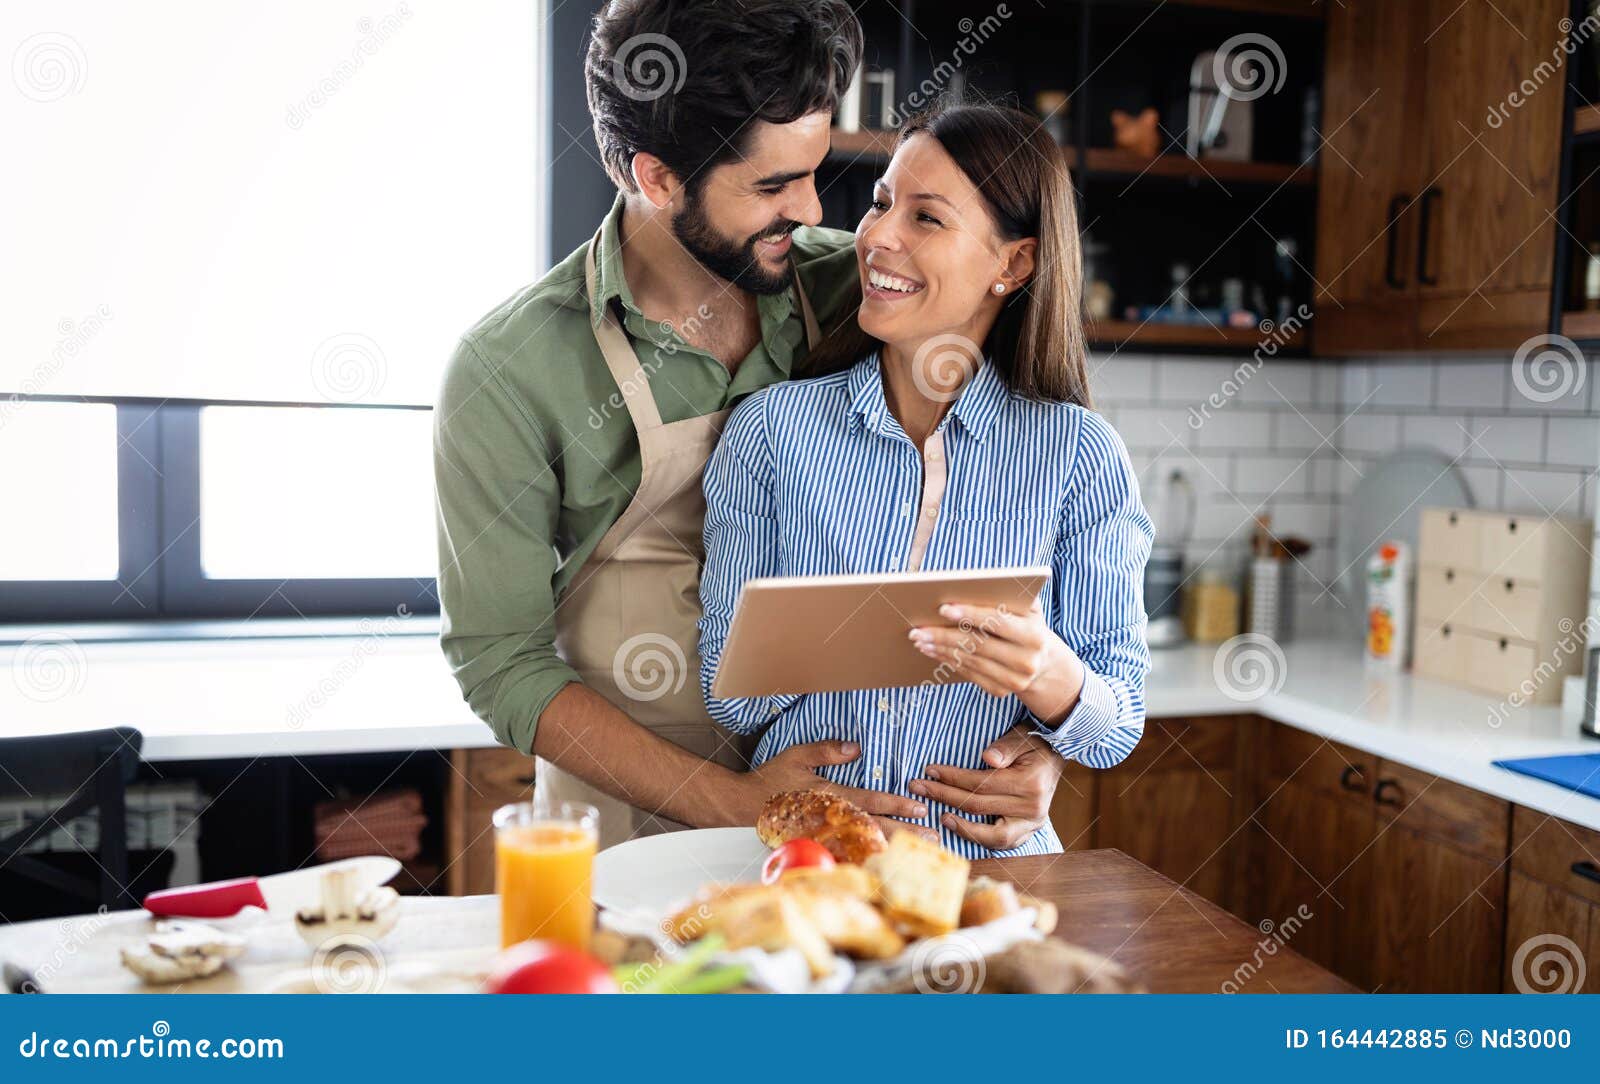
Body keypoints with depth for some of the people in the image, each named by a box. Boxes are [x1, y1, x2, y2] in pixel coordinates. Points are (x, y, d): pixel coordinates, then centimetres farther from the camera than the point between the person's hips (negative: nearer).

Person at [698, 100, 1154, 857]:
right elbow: (728, 694, 1)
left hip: (988, 858, 0)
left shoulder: (1079, 454, 0)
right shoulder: (772, 426, 2)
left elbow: (1118, 730, 1)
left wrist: (1047, 675, -20)